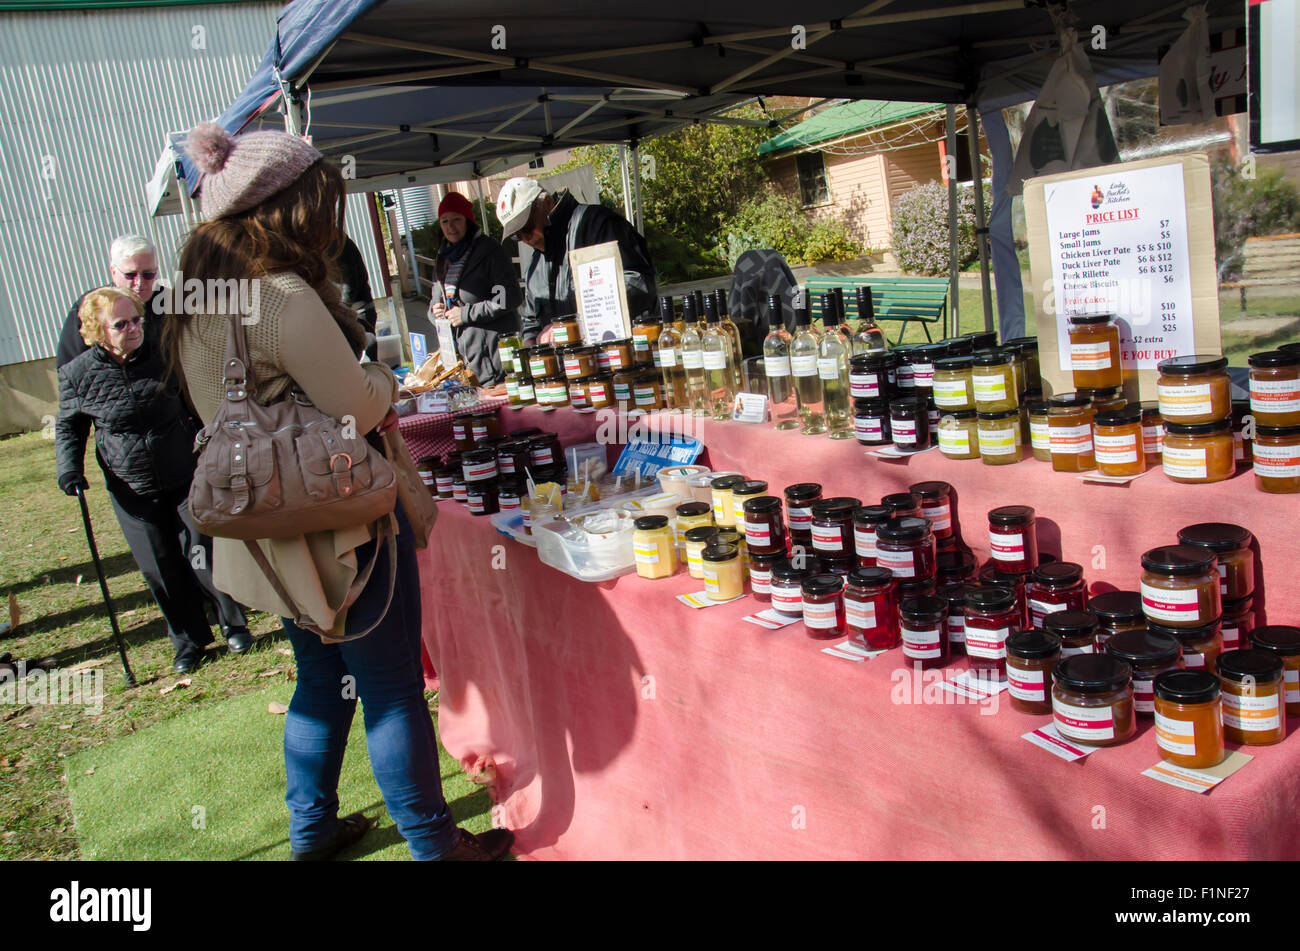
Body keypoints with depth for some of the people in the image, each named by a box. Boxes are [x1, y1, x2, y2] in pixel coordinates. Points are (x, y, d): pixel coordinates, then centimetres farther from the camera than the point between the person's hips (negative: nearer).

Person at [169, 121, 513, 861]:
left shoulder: (200, 302, 7)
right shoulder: (285, 297, -23)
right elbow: (357, 408, -19)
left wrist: (366, 393, 7)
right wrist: (383, 379, 2)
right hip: (341, 525, -9)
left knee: (323, 681, 23)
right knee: (393, 689, 5)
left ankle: (312, 829, 39)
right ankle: (434, 842, 21)